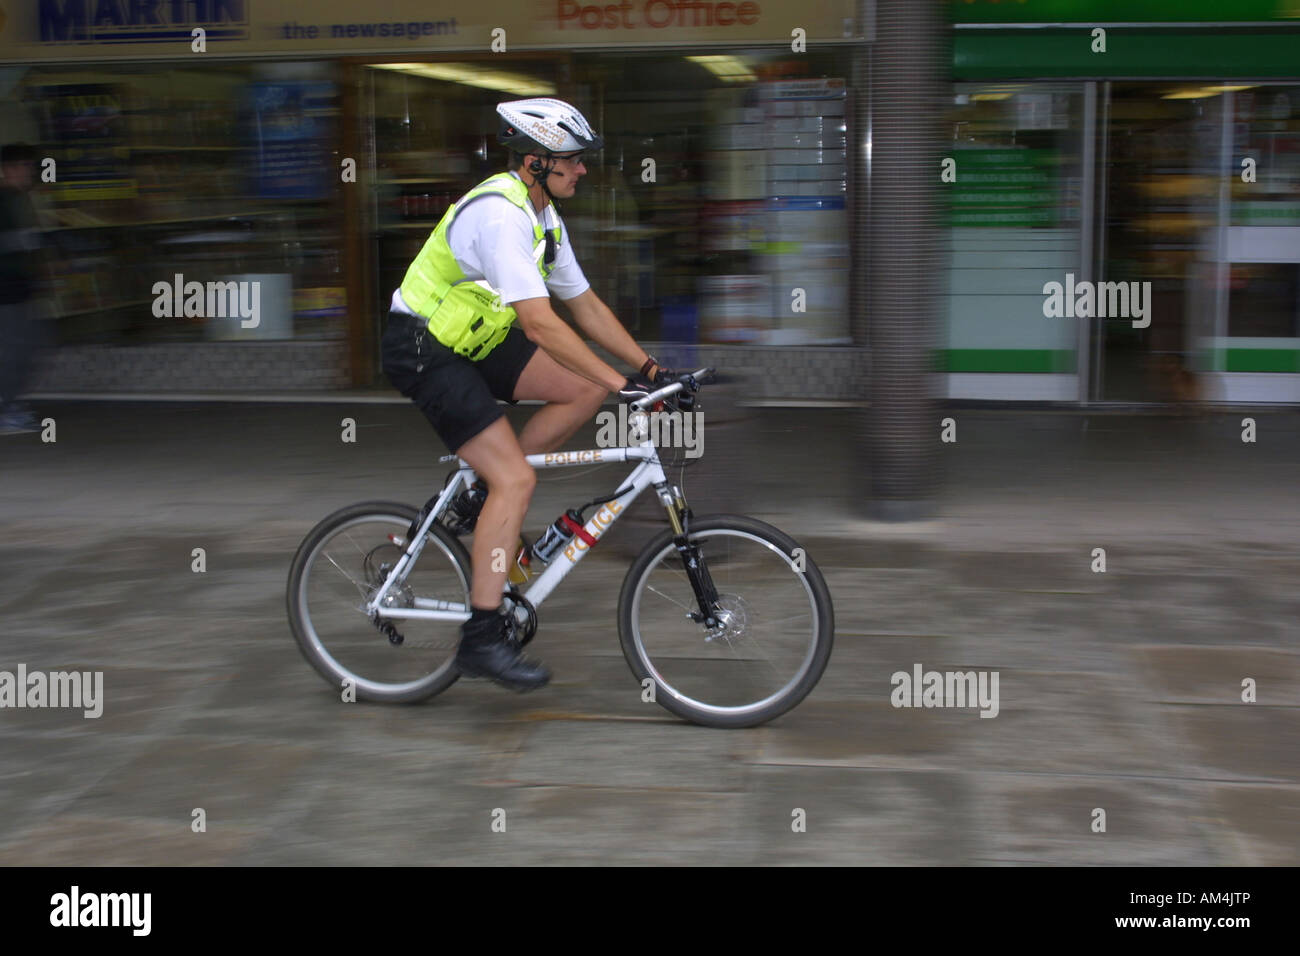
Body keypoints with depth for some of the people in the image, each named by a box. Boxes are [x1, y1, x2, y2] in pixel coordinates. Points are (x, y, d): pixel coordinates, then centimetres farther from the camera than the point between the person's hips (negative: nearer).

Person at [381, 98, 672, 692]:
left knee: (584, 389, -3)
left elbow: (585, 305, 12)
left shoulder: (543, 217, 6)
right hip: (422, 351, -9)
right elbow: (540, 325, -33)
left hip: (472, 340, 9)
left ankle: (480, 499, 8)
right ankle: (482, 638, -11)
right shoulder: (499, 215, -26)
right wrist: (622, 384, -33)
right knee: (516, 479, -17)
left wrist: (648, 367, 3)